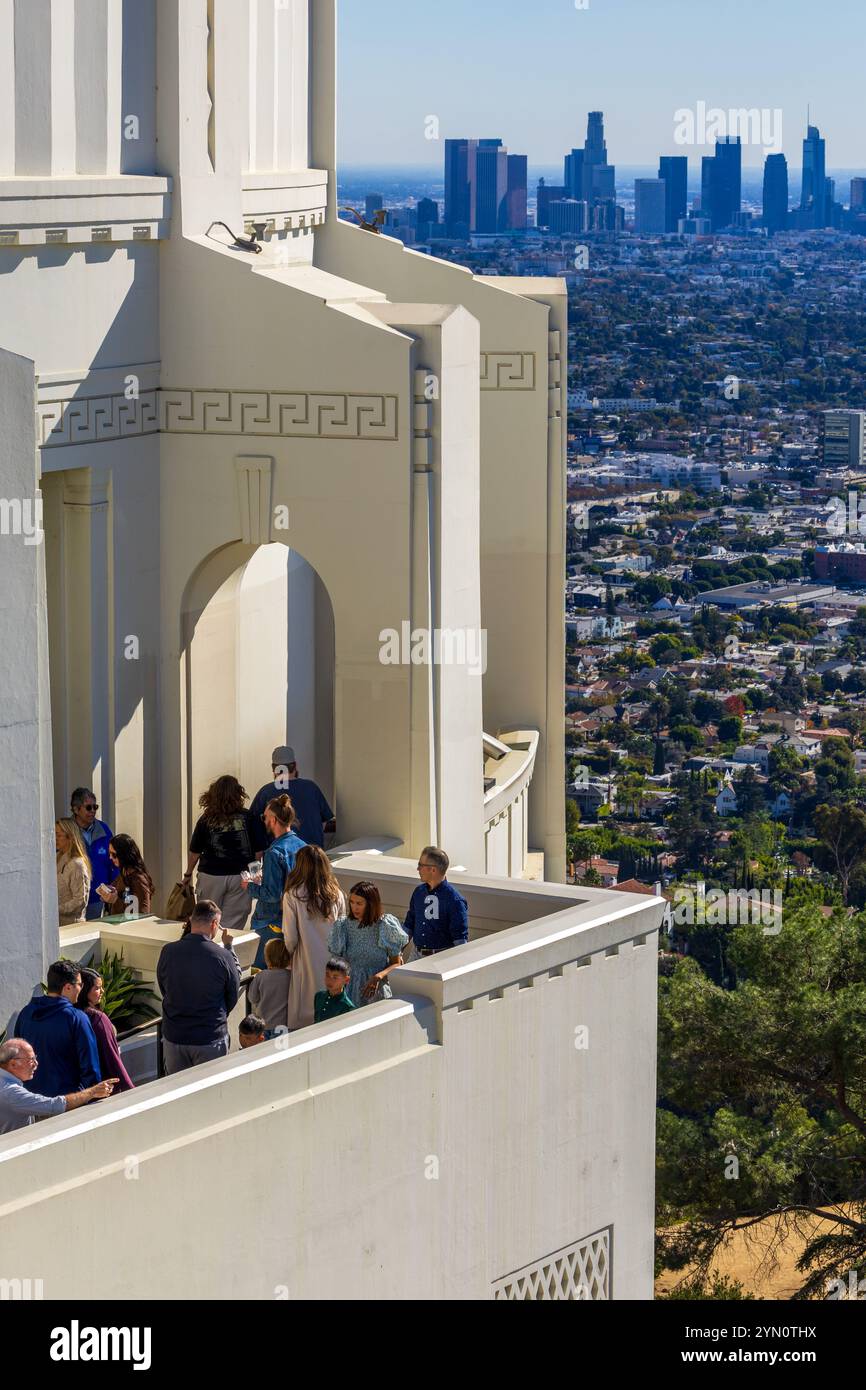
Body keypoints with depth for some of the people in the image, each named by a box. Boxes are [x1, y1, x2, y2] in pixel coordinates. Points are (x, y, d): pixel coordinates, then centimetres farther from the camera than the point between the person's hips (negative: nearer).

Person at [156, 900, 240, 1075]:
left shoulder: (168, 951, -8)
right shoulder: (223, 956, -16)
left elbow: (163, 990, 7)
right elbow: (233, 996, -1)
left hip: (174, 1036, 3)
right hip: (211, 1038, -2)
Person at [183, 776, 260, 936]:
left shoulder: (206, 820, -3)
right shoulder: (248, 818, -5)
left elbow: (195, 851, 2)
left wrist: (188, 875, 15)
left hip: (210, 876, 0)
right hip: (240, 878, 0)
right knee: (233, 927, 3)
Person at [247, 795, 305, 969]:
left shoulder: (275, 853, -19)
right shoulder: (301, 846, 4)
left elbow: (272, 894, -21)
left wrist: (250, 886, -3)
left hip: (275, 924, -8)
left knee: (262, 970, -3)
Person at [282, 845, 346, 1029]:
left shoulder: (293, 895, -11)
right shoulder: (336, 894, -2)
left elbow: (290, 938, -8)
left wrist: (288, 953, 11)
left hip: (306, 965, -3)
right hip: (333, 963, 3)